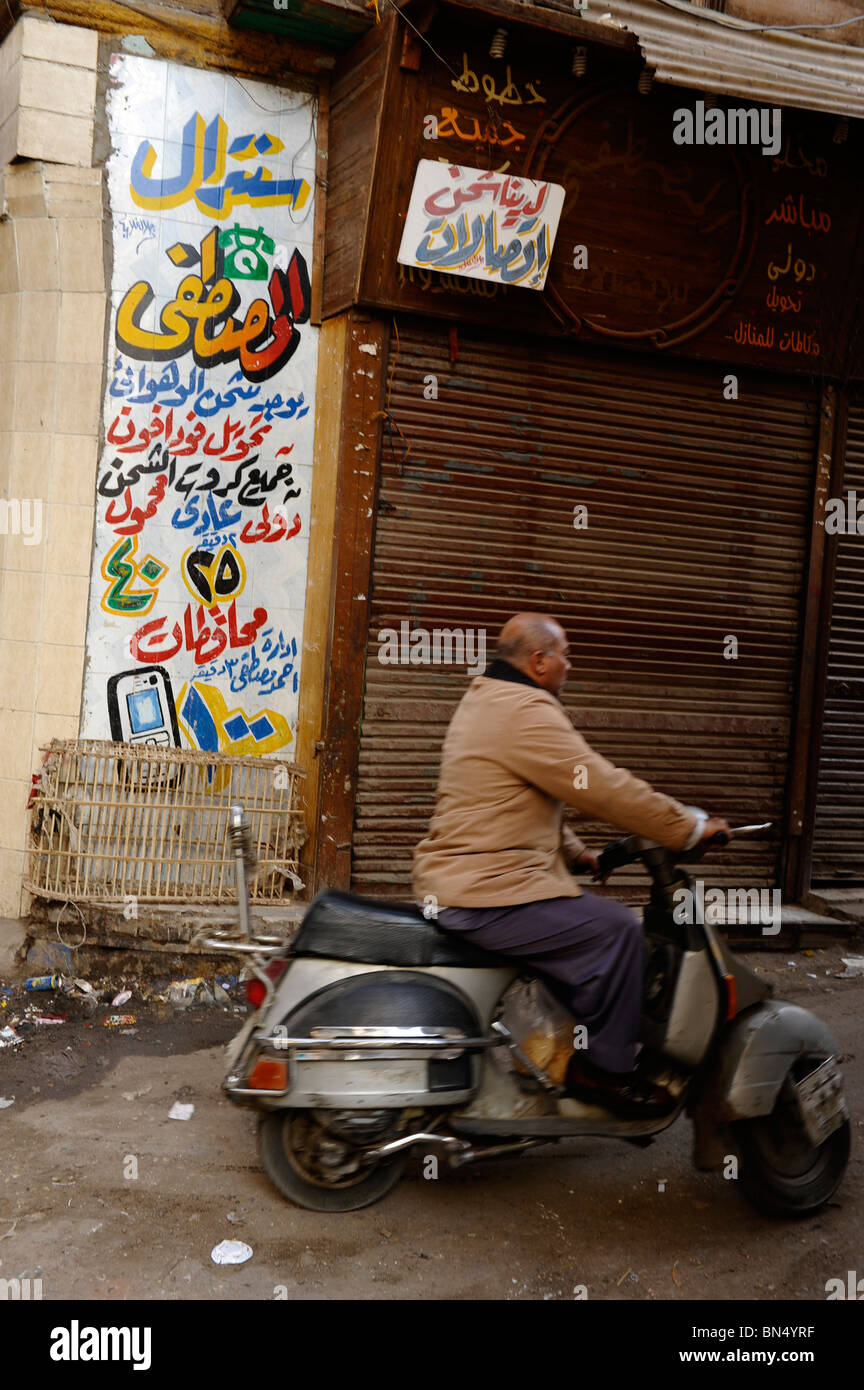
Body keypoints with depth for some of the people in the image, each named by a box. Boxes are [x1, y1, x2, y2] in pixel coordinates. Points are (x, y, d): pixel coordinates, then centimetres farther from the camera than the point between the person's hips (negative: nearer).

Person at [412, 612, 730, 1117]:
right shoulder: (525, 712, -17)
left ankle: (567, 1051, 29)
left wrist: (578, 853, 19)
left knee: (585, 917, 23)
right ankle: (607, 1069, -1)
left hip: (453, 881, 11)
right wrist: (692, 827, -7)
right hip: (486, 894, -11)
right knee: (615, 928, -13)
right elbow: (604, 788, -18)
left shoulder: (484, 699, 18)